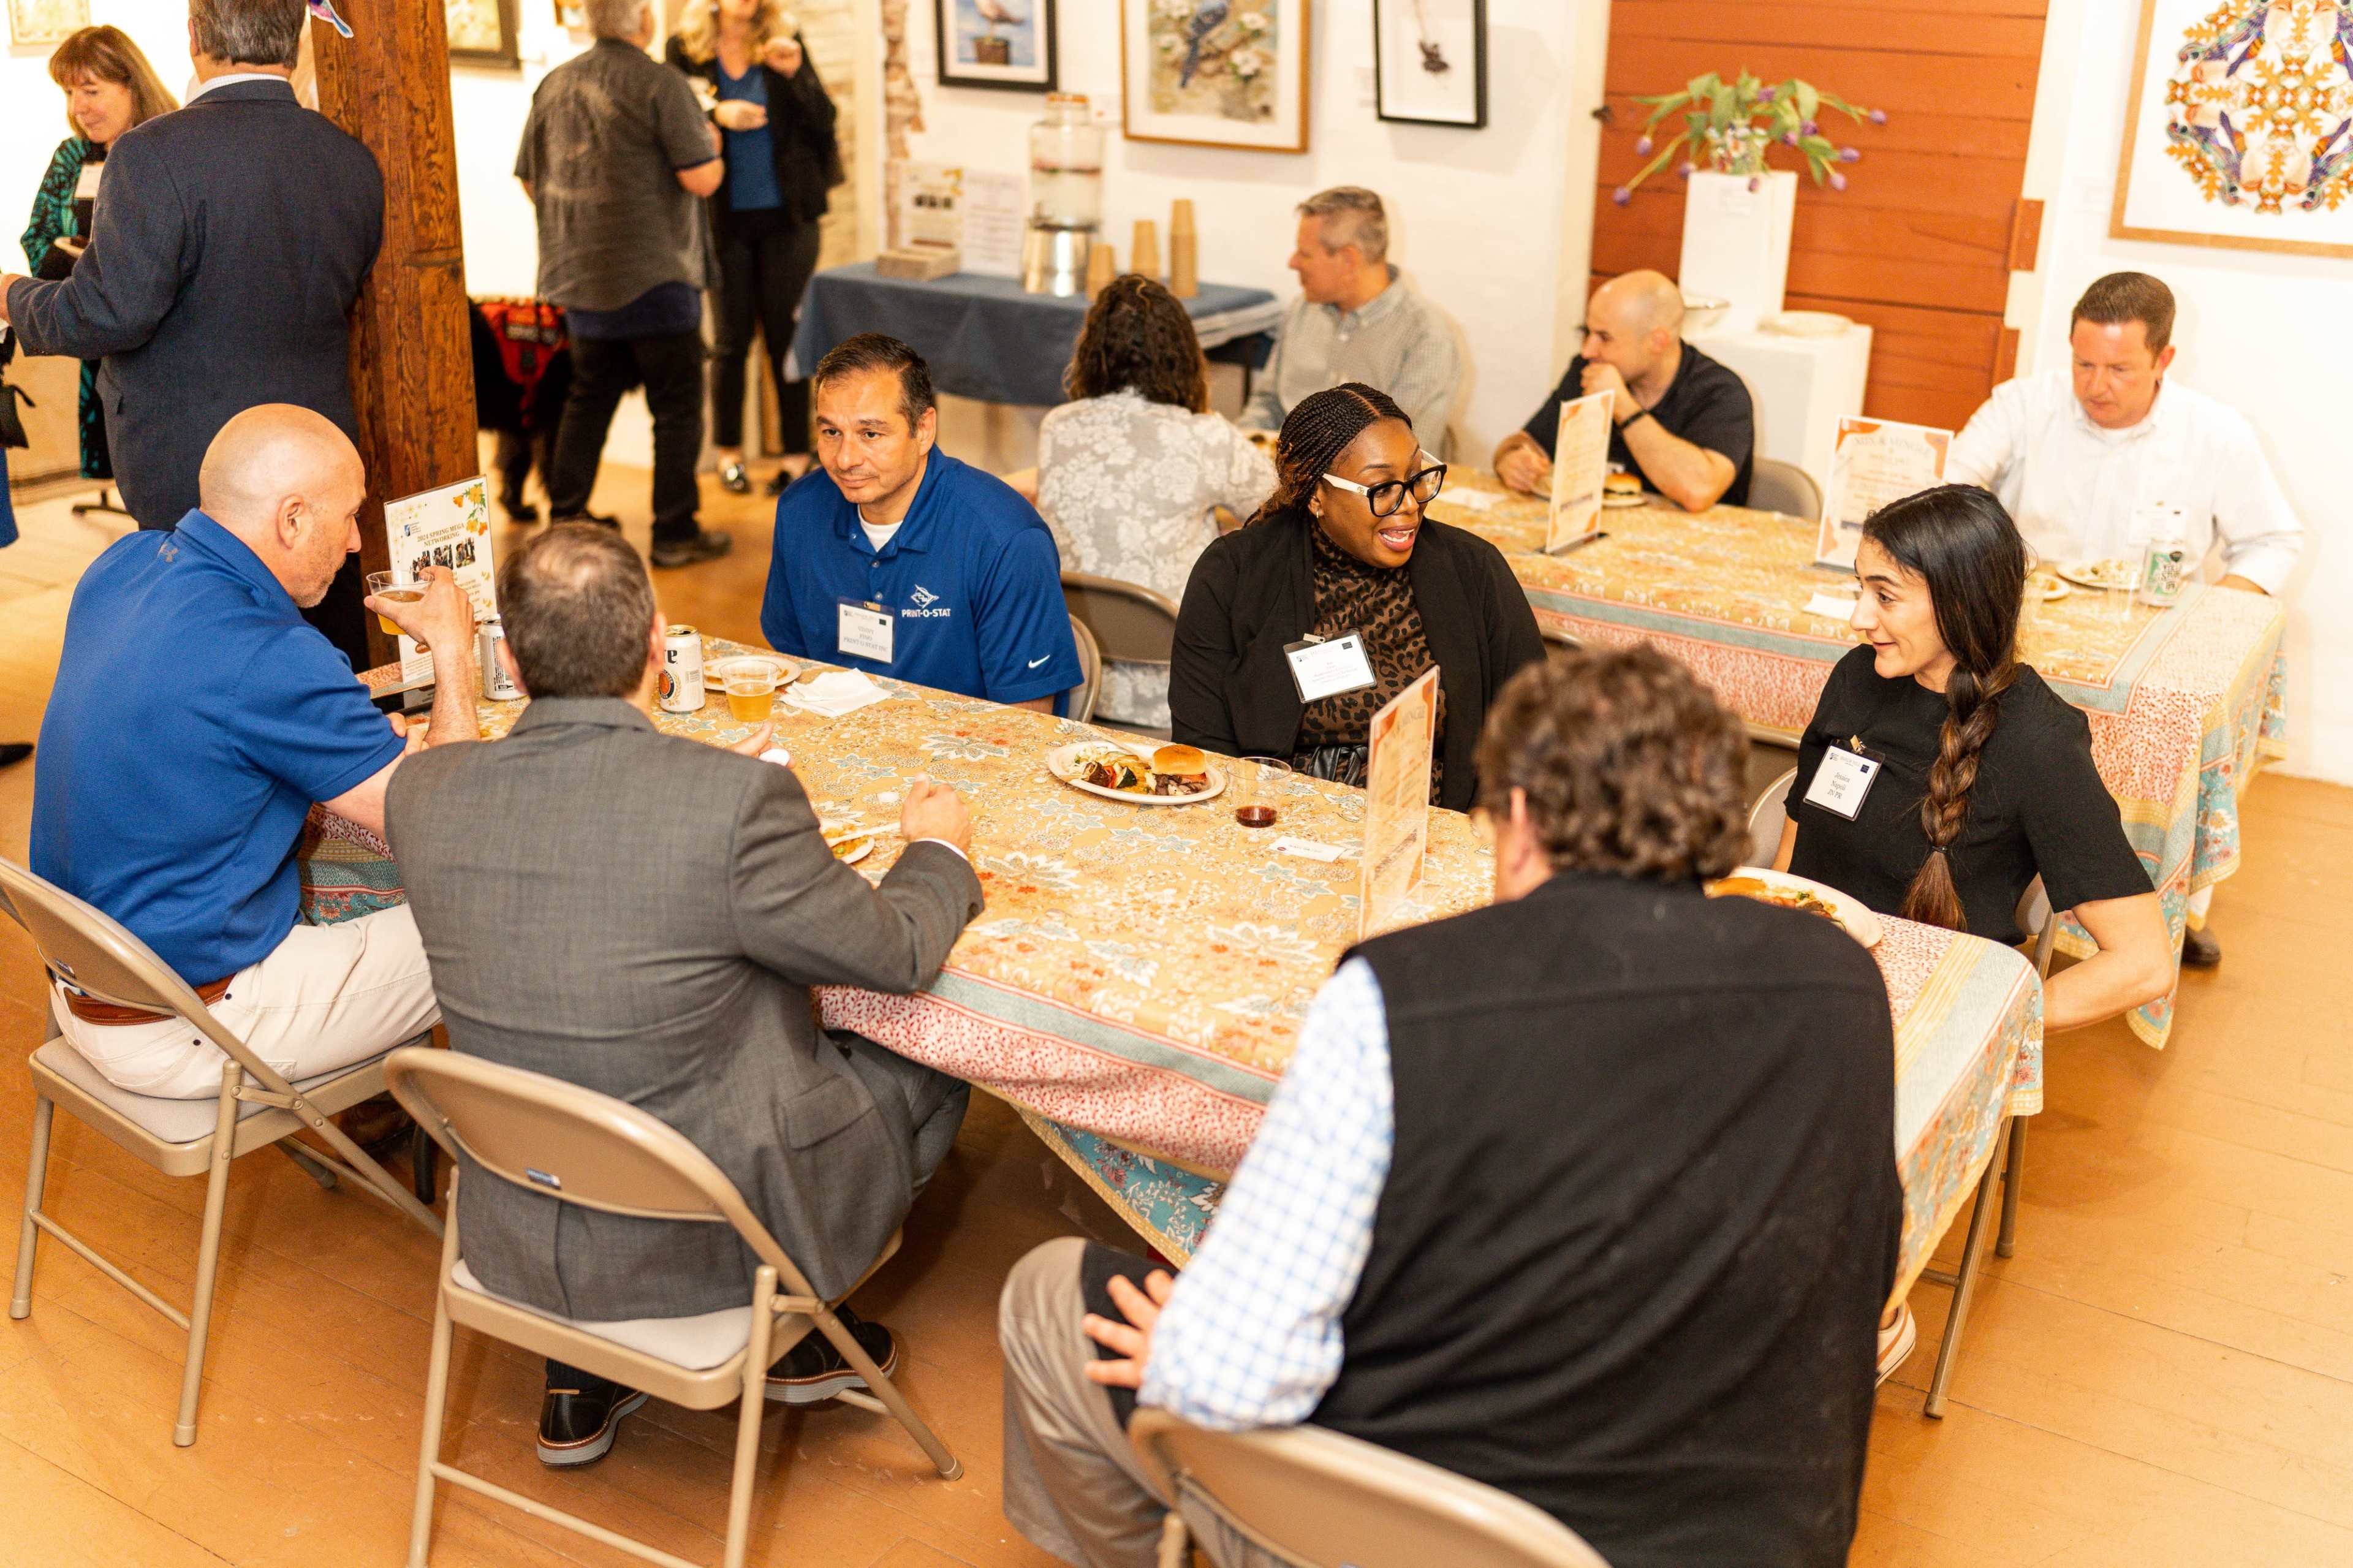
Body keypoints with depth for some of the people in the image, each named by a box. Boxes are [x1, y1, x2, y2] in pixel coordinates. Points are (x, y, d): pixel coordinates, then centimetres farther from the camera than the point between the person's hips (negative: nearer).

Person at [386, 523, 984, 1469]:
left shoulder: (424, 791, -10)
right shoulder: (736, 802, -26)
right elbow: (900, 955, -10)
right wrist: (939, 847, 10)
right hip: (700, 1242, -5)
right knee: (928, 1061, 17)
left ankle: (581, 1381, 30)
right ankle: (795, 1334, 31)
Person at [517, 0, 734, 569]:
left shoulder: (554, 85, 7)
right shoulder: (660, 84, -13)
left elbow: (530, 180, 13)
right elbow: (701, 179, -15)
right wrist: (712, 147, 5)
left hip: (578, 274, 6)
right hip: (655, 275, -6)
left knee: (589, 398, 17)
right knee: (677, 405, 3)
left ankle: (566, 518, 22)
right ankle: (676, 533, 5)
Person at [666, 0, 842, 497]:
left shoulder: (785, 43, 2)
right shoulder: (684, 47, 0)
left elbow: (824, 121, -1)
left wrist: (795, 72, -16)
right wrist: (716, 115, -18)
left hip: (786, 214, 0)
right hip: (723, 217, 0)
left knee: (786, 335, 4)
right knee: (733, 338, 7)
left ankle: (797, 454, 11)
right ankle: (729, 452, 21)